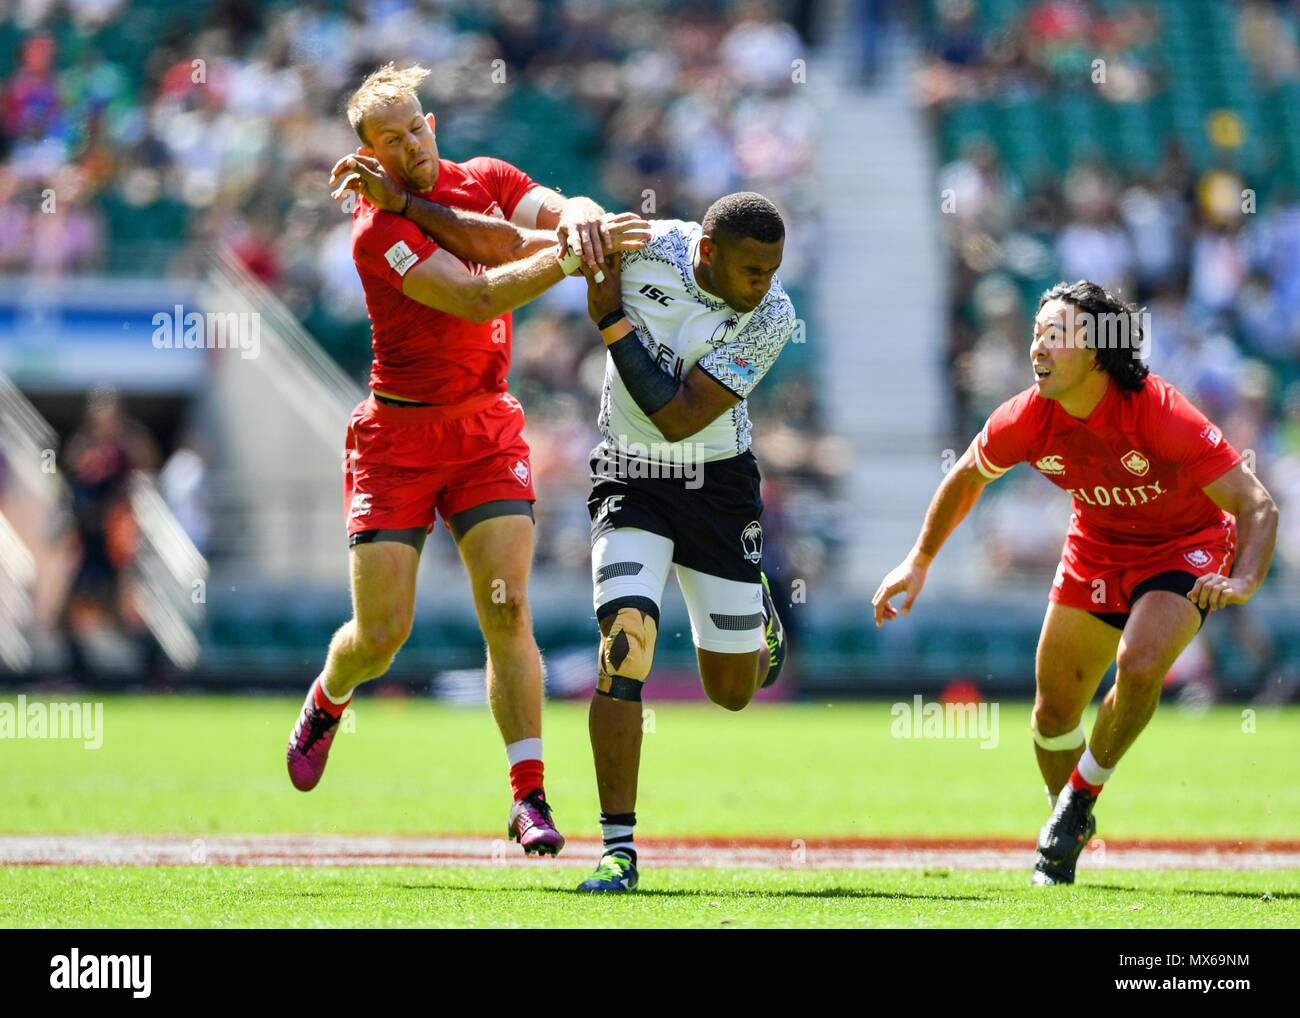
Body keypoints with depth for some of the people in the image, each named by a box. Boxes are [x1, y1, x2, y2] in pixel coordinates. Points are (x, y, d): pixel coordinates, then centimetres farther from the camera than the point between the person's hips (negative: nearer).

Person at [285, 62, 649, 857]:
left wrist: (582, 224, -33)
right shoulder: (377, 231, -17)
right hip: (398, 437, -4)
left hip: (488, 427, 4)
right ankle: (327, 704, 34)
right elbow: (476, 298, -27)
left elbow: (570, 213, -9)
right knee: (381, 633, -2)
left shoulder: (486, 180, 3)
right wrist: (568, 257, -36)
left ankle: (530, 800, -12)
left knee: (508, 611, -11)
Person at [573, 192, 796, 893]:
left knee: (732, 691, 7)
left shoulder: (771, 317, -21)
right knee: (626, 641, -22)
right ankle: (618, 846, -18)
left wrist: (610, 321, -28)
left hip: (717, 485, 0)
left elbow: (679, 418, -27)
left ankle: (756, 621, 46)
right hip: (629, 481, 0)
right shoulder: (647, 246, -18)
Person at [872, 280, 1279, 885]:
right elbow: (967, 477, 4)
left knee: (1139, 668, -30)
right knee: (1054, 708, 2)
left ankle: (1083, 794, -3)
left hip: (1185, 548, -4)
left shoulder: (1160, 414, -33)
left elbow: (1257, 506, -33)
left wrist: (1242, 582, -49)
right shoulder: (1026, 420, -20)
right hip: (1096, 548, 4)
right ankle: (1067, 831, 32)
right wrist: (920, 560, 6)